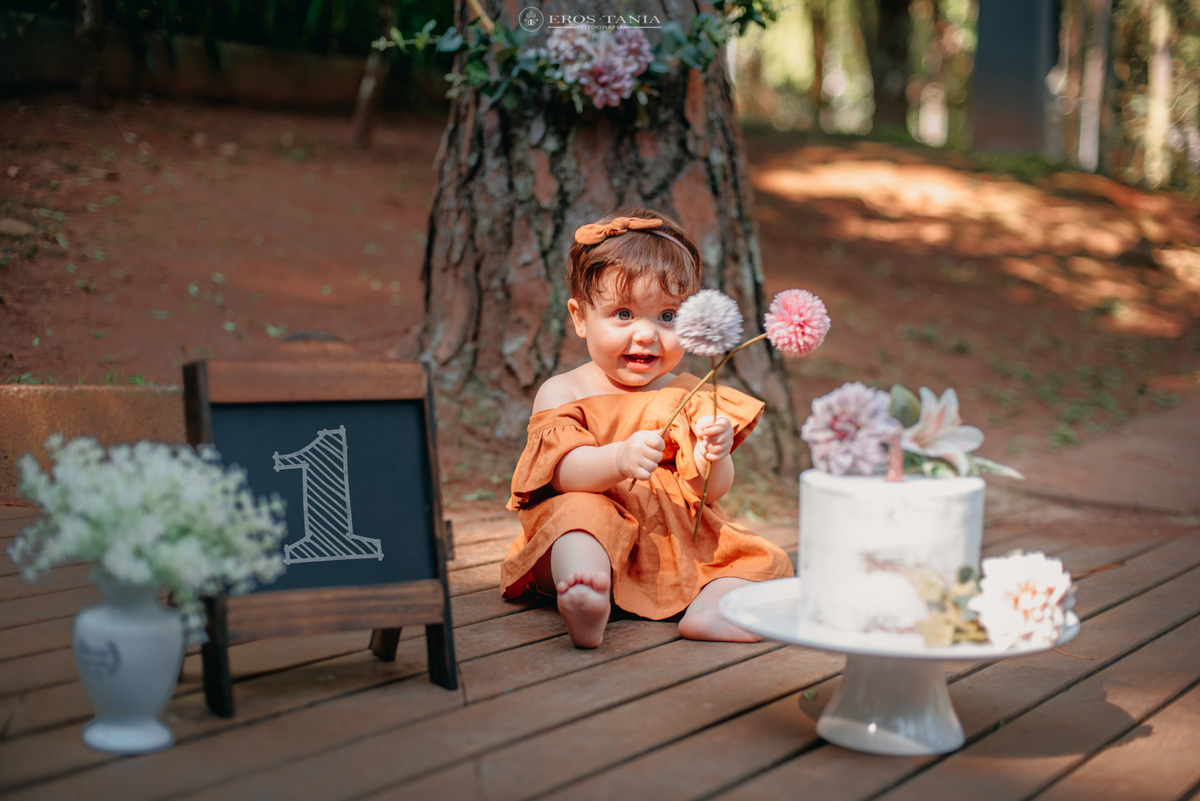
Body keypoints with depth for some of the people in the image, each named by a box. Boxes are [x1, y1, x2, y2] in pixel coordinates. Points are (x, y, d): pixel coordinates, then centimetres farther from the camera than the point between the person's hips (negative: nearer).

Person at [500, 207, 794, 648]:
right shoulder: (562, 392, 2)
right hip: (596, 533, -3)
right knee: (580, 512, -34)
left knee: (767, 560, -12)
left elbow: (710, 491, 0)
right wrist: (619, 459, -34)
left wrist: (712, 461, -25)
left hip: (680, 543, 4)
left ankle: (708, 609, -38)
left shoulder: (690, 397, 9)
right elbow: (563, 473, -14)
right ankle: (584, 603, -59)